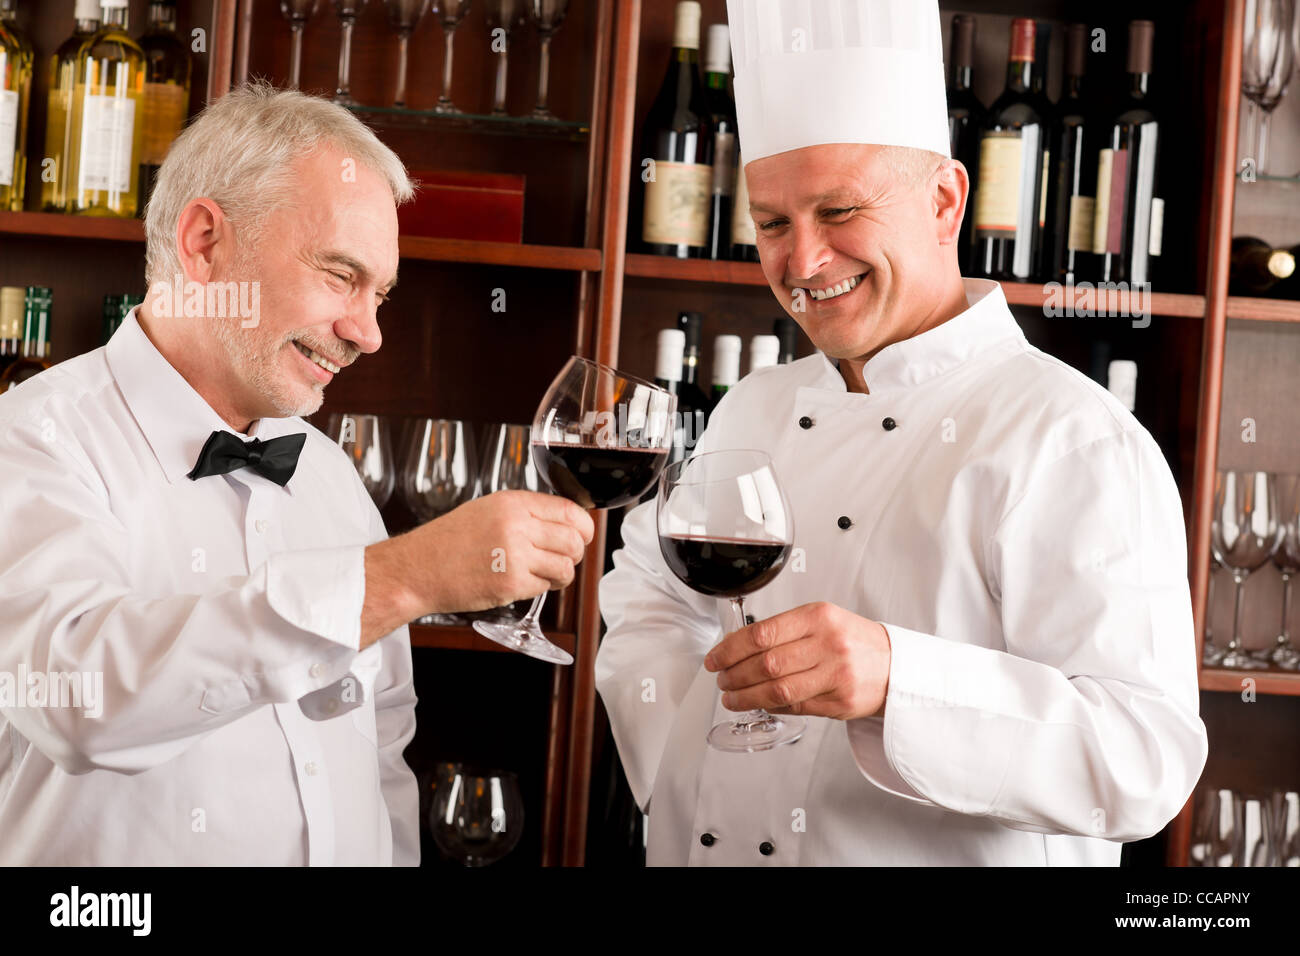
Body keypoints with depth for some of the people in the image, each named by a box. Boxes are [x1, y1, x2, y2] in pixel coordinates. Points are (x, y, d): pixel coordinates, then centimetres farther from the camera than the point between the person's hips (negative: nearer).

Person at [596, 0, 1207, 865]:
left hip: (953, 855, -6)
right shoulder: (755, 410, 5)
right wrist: (674, 766, -1)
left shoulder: (1073, 441, -17)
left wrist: (897, 681, -39)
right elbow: (654, 586, 17)